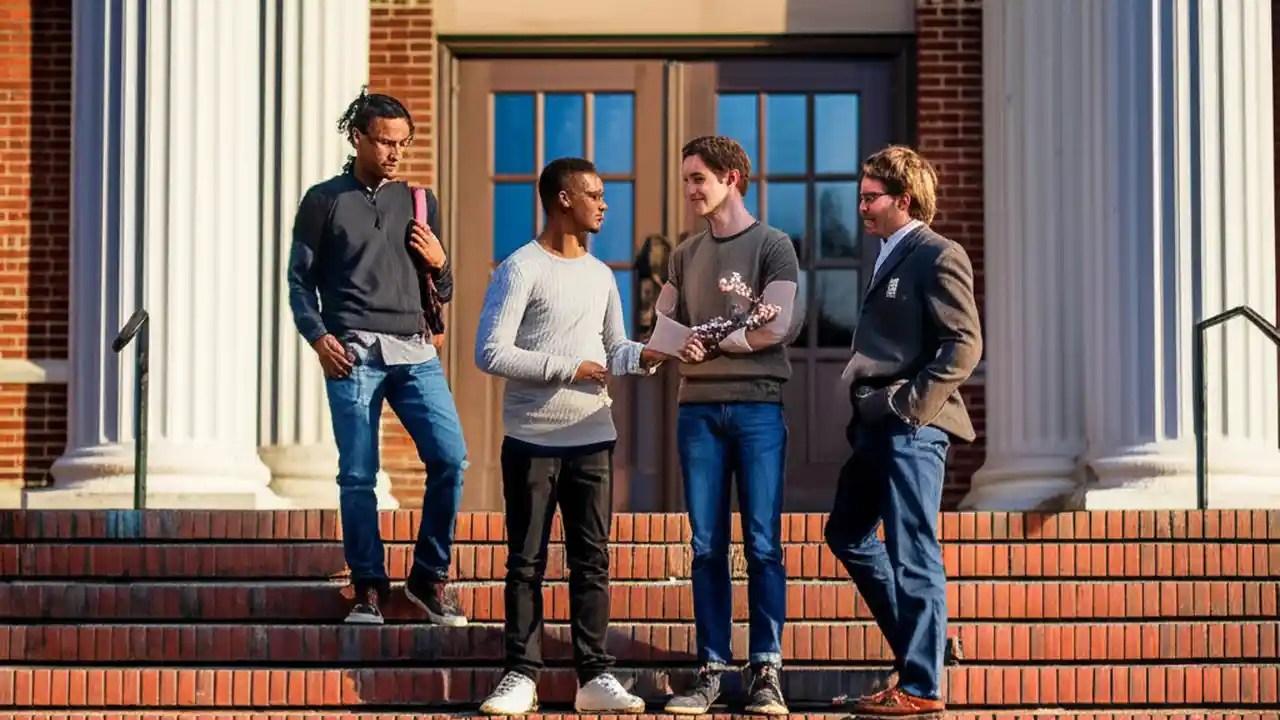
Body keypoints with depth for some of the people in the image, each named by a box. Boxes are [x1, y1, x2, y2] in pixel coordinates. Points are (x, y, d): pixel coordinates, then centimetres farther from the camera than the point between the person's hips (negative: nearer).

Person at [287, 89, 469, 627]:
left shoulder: (418, 202, 18)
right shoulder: (324, 200, 8)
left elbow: (442, 293, 23)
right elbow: (300, 280, 7)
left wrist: (439, 263, 1)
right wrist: (318, 336, -8)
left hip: (414, 351, 3)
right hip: (353, 353, -3)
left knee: (450, 458, -9)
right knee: (357, 476, -2)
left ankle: (430, 577, 5)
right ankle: (369, 588, 8)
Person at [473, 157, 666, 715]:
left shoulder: (600, 275, 14)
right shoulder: (521, 269, -6)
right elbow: (491, 353, -13)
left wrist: (642, 357, -2)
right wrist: (567, 369, -15)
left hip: (591, 439, 5)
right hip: (532, 440, -5)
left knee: (592, 561, 5)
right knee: (527, 561, 2)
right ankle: (521, 675, 7)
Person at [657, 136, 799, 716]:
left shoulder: (772, 246, 2)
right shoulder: (686, 254, 17)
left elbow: (775, 326, -8)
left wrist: (705, 338, -2)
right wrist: (679, 347, -11)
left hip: (757, 406, -4)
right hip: (698, 407, 4)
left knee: (763, 544, -4)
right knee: (707, 546, 3)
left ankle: (767, 670, -1)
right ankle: (711, 669, 6)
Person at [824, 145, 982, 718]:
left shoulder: (938, 257, -9)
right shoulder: (890, 258, 19)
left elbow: (965, 344, -17)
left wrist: (913, 407, -19)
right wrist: (864, 410, 14)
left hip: (911, 431, -10)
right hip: (875, 428, 10)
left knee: (913, 557, -5)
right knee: (847, 535, 17)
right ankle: (922, 644, 26)